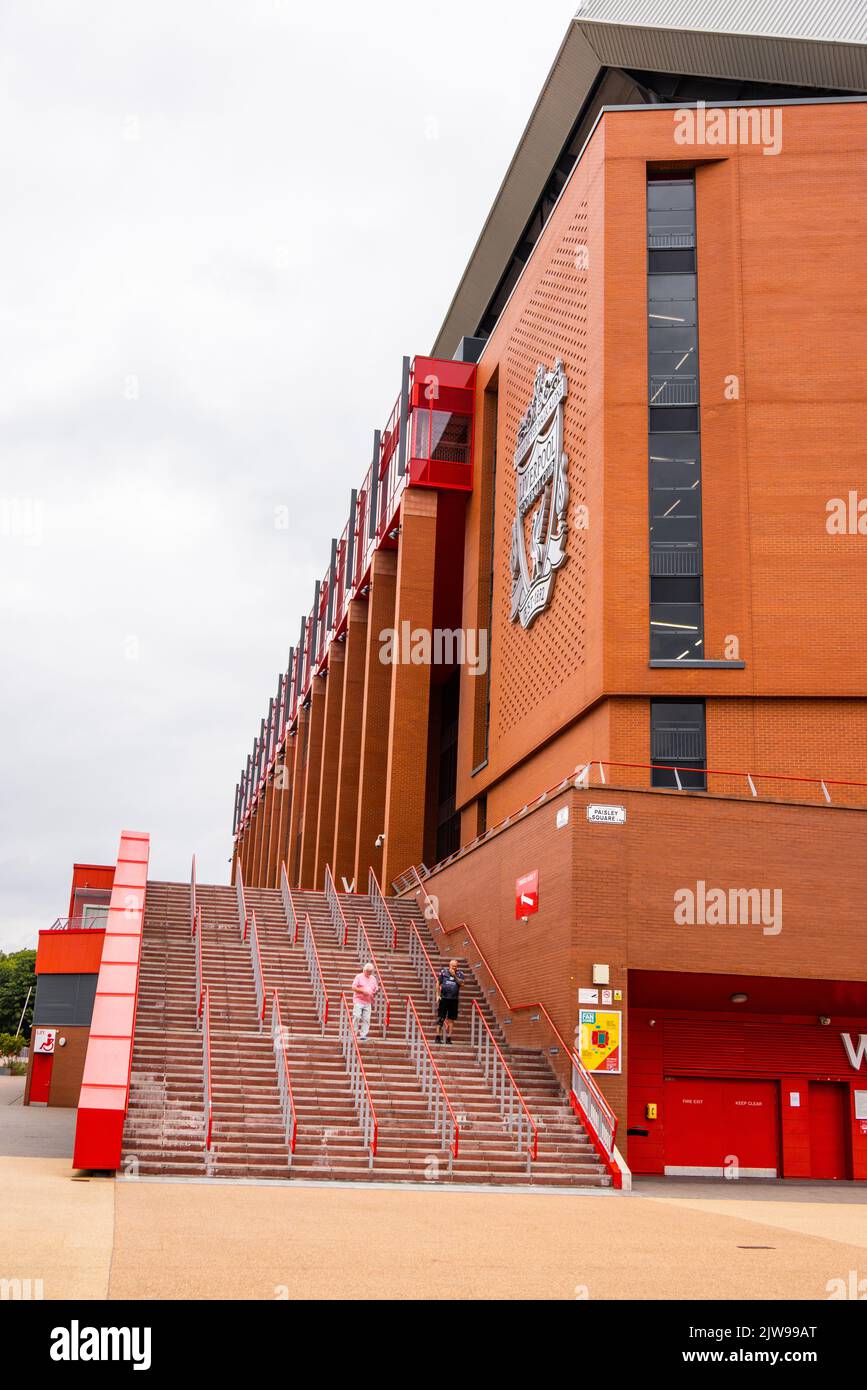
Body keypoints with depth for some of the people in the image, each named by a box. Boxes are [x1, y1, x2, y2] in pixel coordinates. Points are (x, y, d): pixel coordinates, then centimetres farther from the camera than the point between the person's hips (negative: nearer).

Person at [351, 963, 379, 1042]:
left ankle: (363, 1035, 0)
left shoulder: (373, 979, 15)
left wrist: (376, 992, -5)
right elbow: (353, 987, -6)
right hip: (358, 1000, -4)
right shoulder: (359, 977, 1)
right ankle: (353, 1033, -4)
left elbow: (375, 990, 19)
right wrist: (363, 991, -17)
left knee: (366, 1019, -3)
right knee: (357, 1016, -14)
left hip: (368, 1002, 4)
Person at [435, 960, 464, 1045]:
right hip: (443, 998, -1)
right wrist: (438, 995, 2)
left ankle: (448, 1038, 10)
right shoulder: (443, 972, 3)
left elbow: (461, 983, -9)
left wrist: (454, 976, -16)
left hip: (454, 999, 1)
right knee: (440, 1018, -1)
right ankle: (438, 1037, 4)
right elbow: (438, 984, 8)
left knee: (451, 1019, 4)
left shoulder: (460, 973, 5)